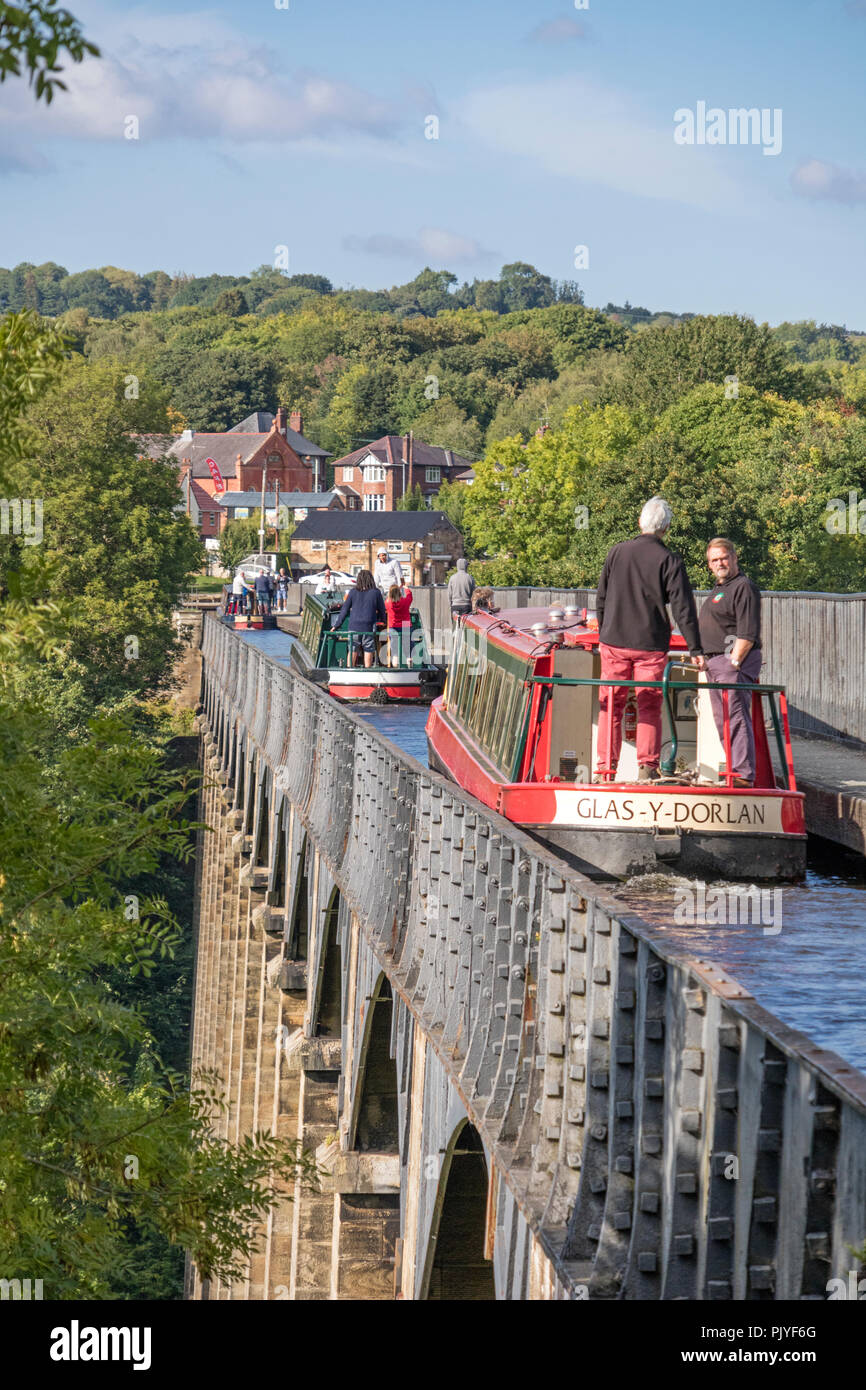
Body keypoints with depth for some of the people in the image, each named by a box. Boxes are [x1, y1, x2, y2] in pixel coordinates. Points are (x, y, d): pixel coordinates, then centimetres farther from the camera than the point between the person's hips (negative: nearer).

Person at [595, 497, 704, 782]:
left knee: (611, 706, 8)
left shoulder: (617, 552, 2)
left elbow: (601, 598, 10)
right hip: (651, 646, -2)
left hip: (614, 642, 2)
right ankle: (648, 766, 1)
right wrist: (695, 649, -5)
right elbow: (683, 608, -9)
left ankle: (606, 768, 7)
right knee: (649, 707, 6)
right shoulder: (670, 562, -7)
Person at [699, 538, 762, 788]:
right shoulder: (718, 589, 22)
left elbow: (748, 634, -17)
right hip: (715, 662, 10)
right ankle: (735, 771, 15)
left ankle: (744, 776, -16)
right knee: (722, 721, 10)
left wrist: (733, 662, -20)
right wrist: (704, 658, 20)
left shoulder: (744, 587, -10)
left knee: (736, 718, -14)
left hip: (736, 661, -10)